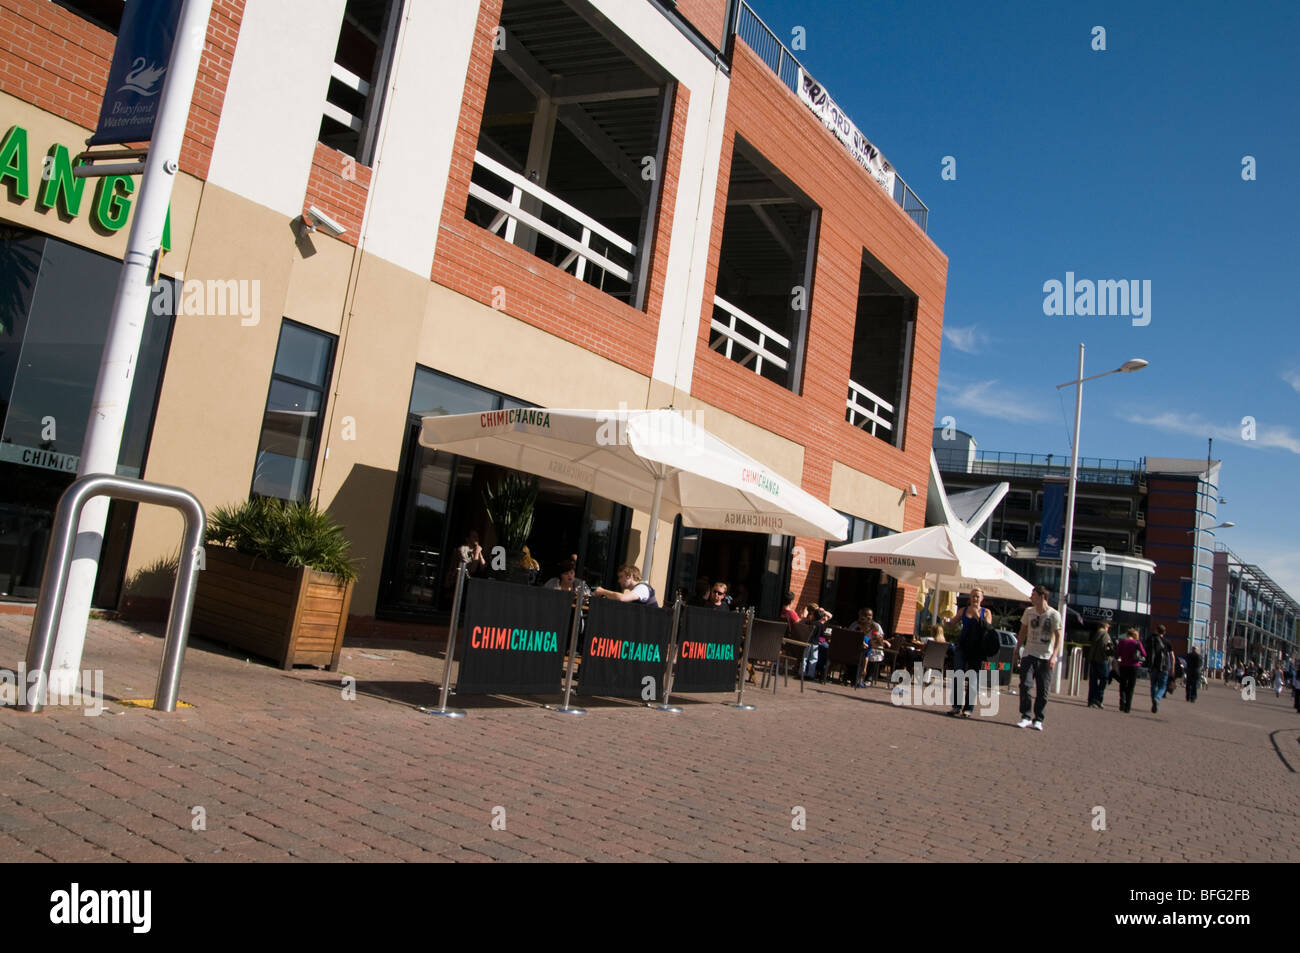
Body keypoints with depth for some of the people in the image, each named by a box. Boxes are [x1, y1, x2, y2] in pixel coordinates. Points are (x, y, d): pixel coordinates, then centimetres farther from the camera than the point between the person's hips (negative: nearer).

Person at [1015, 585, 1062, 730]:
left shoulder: (1054, 615, -6)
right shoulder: (1029, 612, 5)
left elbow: (1058, 636, -8)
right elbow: (1023, 632, 14)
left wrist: (1054, 656, -17)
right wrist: (1017, 650, 12)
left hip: (1046, 657, -2)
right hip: (1029, 654, 2)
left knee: (1042, 690, 2)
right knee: (1025, 685, -9)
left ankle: (1038, 720, 12)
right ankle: (1025, 717, -1)